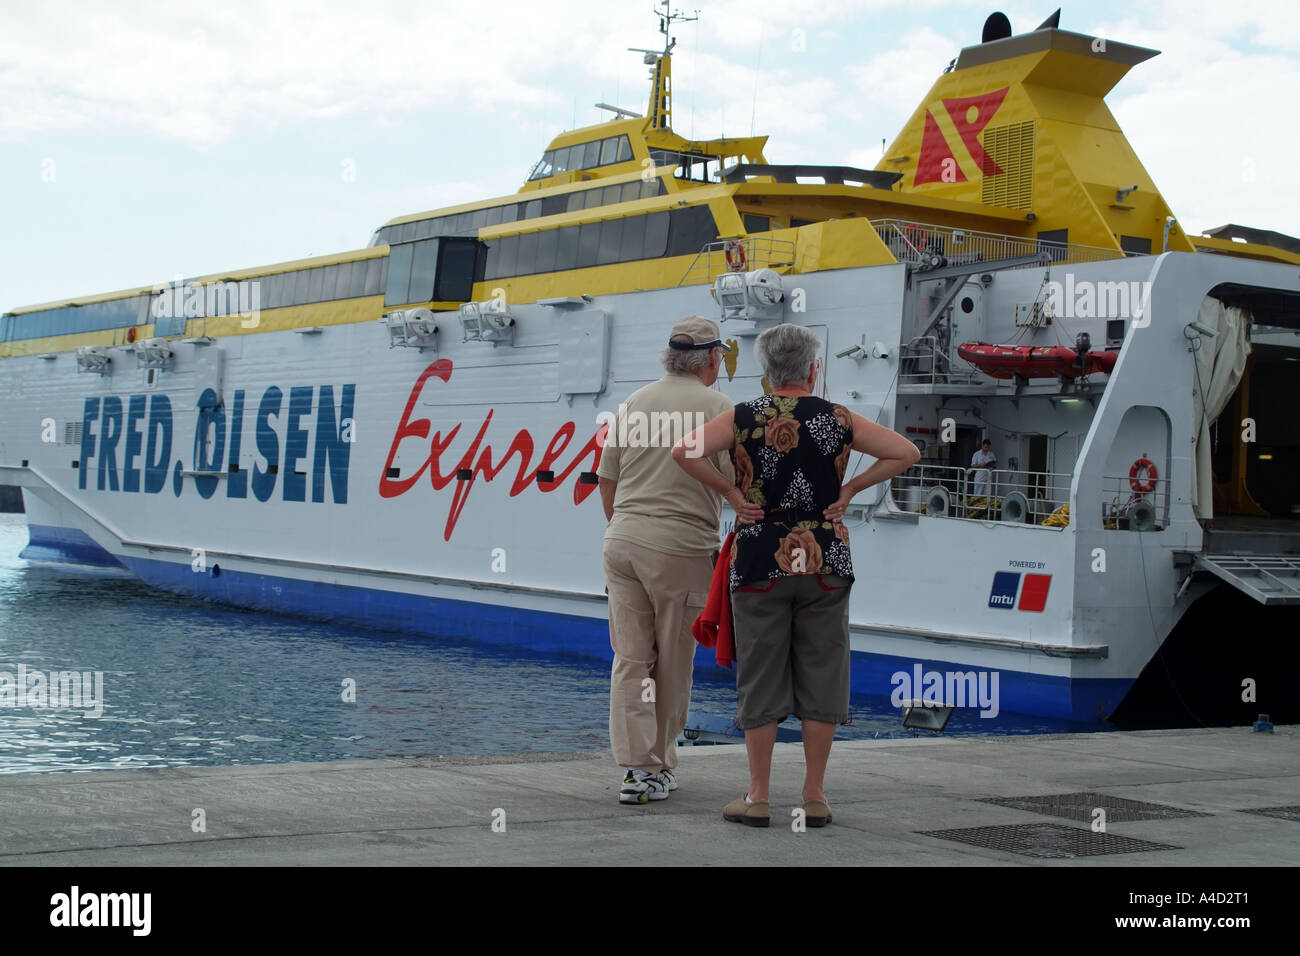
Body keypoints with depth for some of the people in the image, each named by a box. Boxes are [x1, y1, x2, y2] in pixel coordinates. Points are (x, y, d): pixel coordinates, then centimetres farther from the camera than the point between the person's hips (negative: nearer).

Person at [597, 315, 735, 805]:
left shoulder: (633, 403, 10)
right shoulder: (717, 406, -5)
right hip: (682, 547, -4)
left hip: (623, 540, 4)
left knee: (630, 658, 6)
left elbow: (606, 479, 16)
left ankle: (636, 764, 0)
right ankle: (658, 768, 15)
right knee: (673, 664, 7)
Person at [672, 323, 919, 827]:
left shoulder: (743, 418, -1)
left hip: (761, 562, -1)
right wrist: (851, 487, 3)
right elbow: (907, 453, 1)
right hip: (825, 563, 1)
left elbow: (683, 451, -14)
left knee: (760, 676, 5)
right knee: (821, 673, 8)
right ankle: (814, 796, 12)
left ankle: (758, 797, 9)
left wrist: (730, 490, -4)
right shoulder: (840, 420, 2)